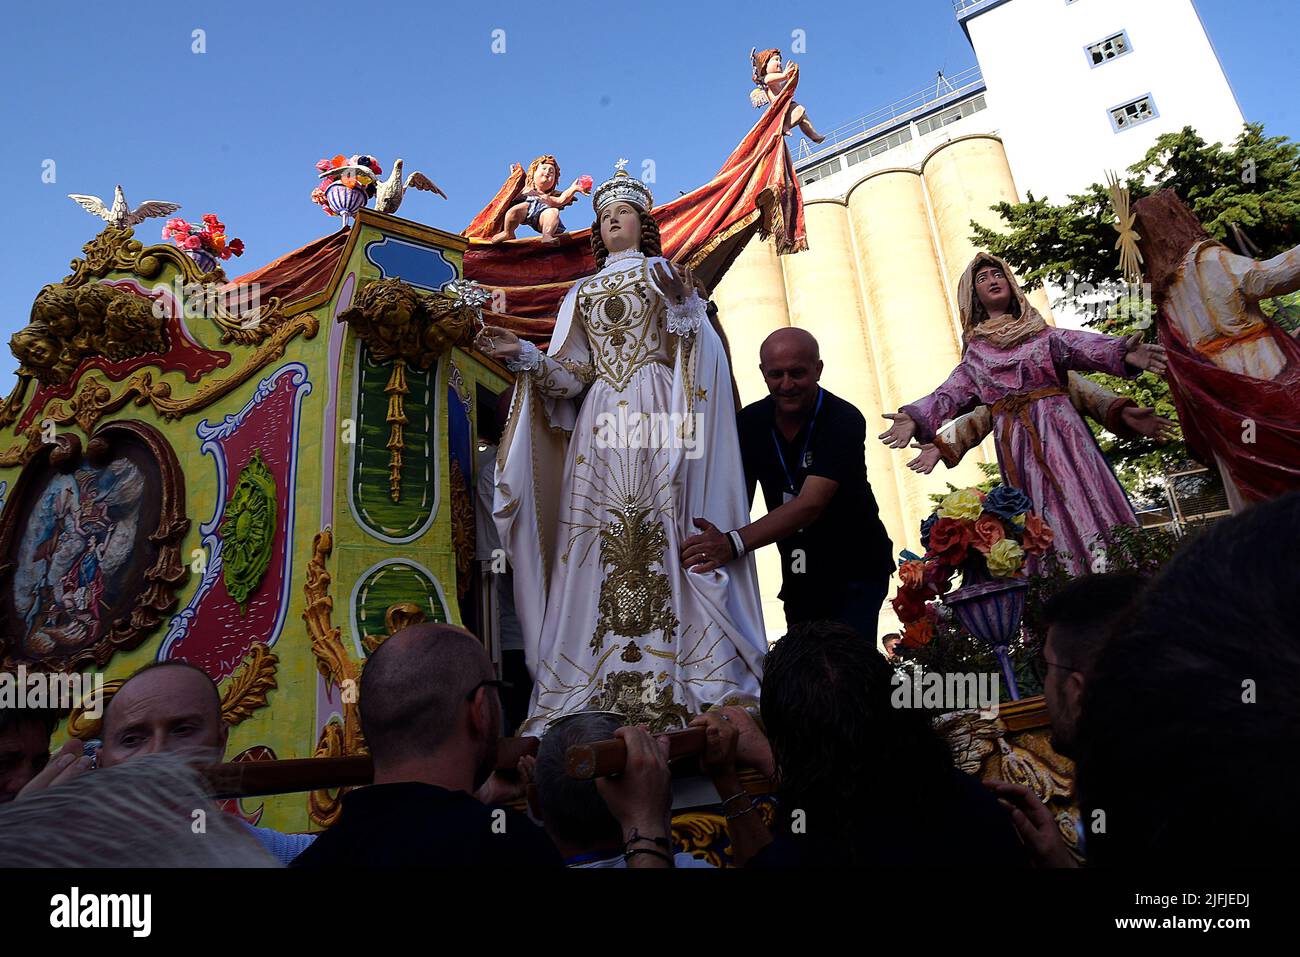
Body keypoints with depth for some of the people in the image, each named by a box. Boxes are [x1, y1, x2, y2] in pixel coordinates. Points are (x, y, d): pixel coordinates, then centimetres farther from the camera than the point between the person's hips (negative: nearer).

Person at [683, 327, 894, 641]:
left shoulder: (843, 421, -22)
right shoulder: (750, 422, -6)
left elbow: (811, 504, -34)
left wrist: (733, 543, -46)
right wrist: (715, 545, -24)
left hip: (856, 571, -4)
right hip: (797, 576, 4)